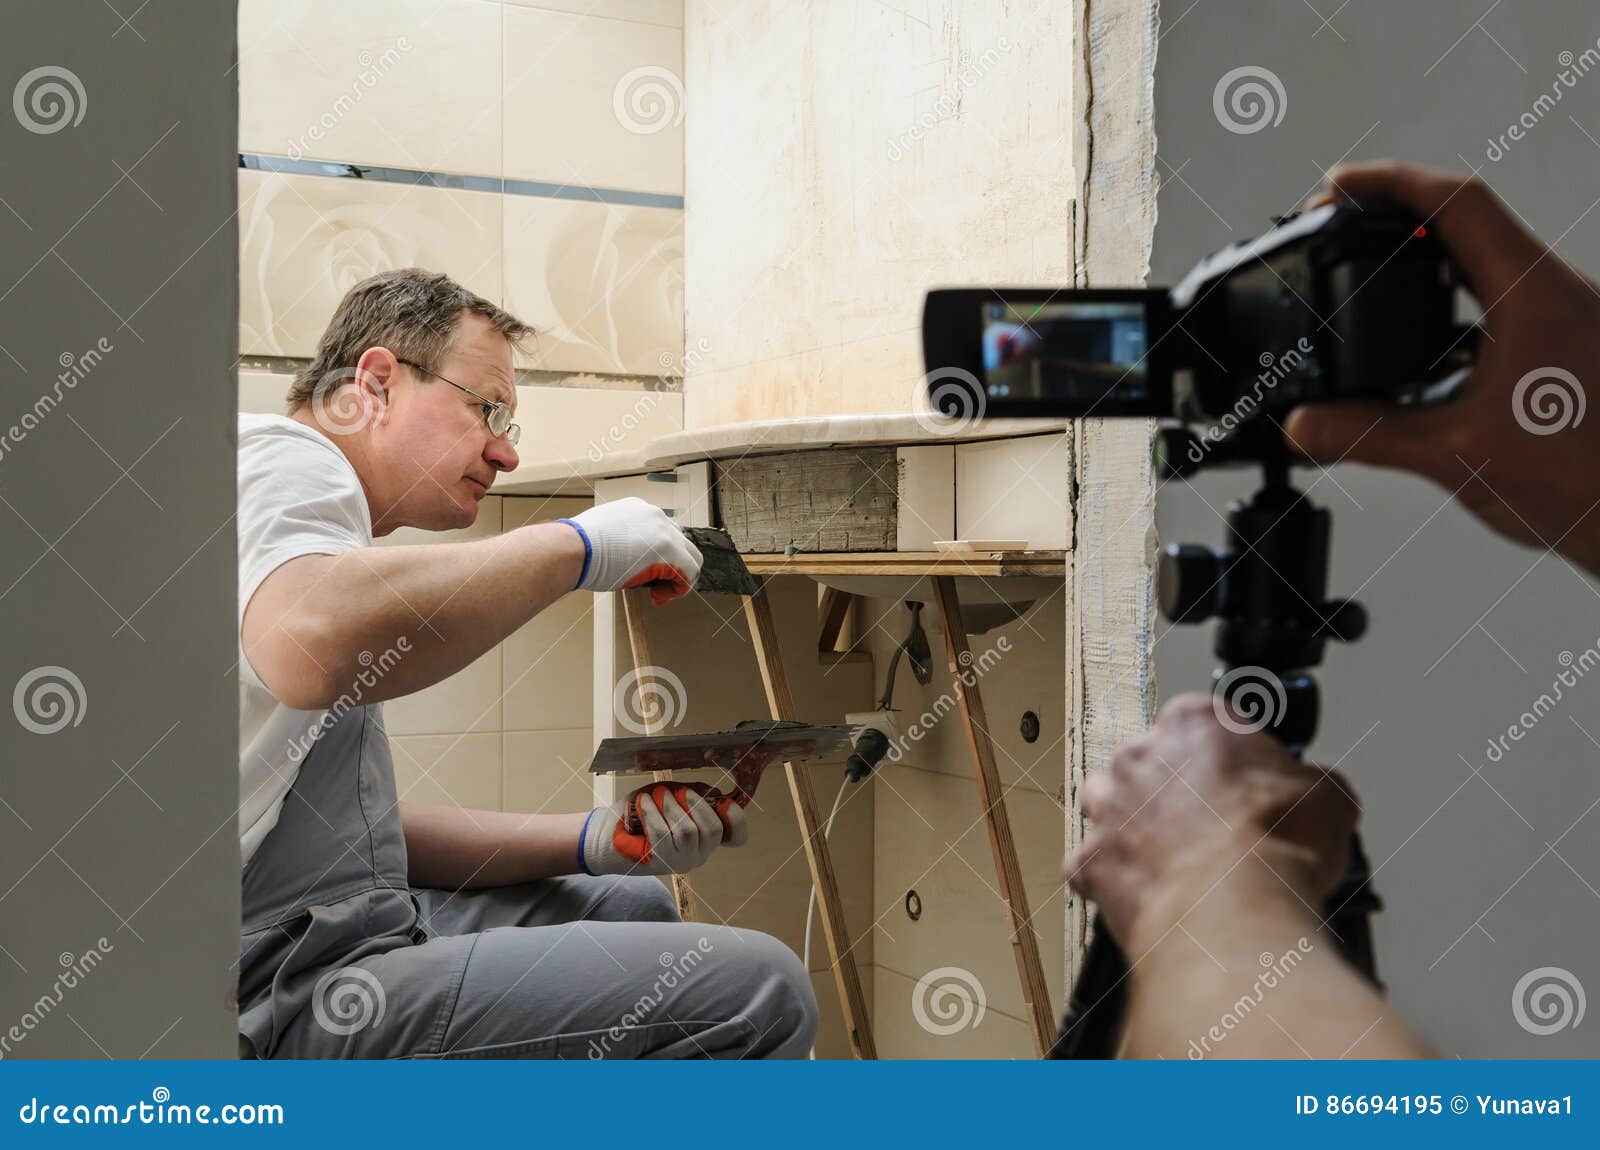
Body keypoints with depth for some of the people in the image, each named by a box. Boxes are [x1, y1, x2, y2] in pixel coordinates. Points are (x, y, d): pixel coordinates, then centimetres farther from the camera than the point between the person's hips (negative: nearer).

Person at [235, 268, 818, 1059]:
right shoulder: (286, 459, -7)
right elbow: (311, 645, -34)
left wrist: (595, 840, 10)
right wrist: (577, 546, -21)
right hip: (278, 991, -11)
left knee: (628, 903, 27)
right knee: (756, 992, -18)